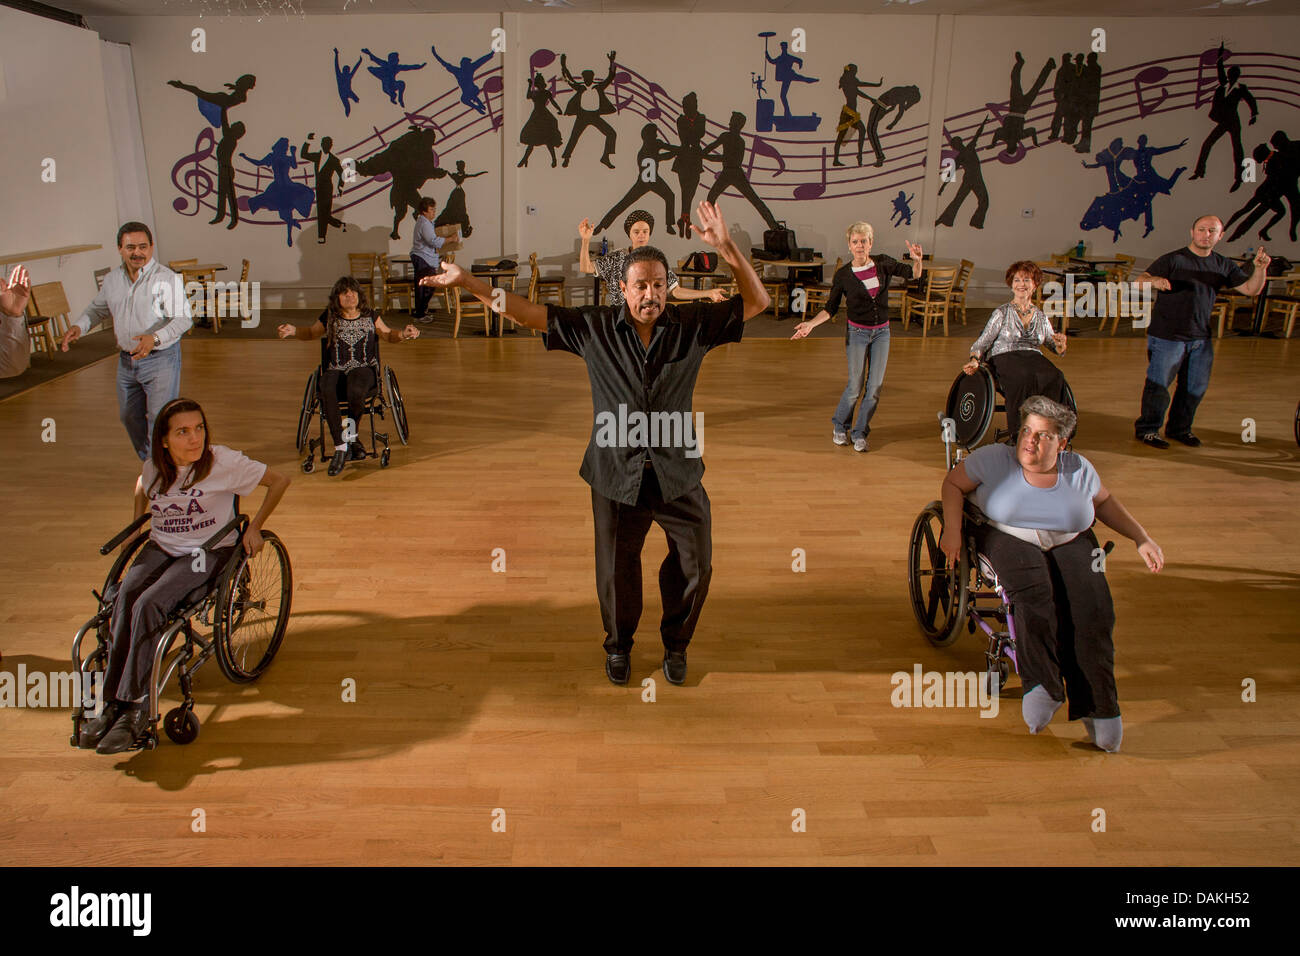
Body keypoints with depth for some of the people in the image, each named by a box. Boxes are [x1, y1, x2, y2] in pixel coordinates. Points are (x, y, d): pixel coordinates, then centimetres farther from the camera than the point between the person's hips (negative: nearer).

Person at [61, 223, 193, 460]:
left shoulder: (167, 278, -12)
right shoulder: (112, 280, 8)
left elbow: (183, 319, -20)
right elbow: (97, 309, 24)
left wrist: (155, 338, -35)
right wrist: (79, 327, 5)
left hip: (161, 359, -7)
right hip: (126, 360, 7)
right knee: (130, 417, 17)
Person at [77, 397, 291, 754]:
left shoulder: (223, 462, -14)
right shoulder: (154, 467, 2)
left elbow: (279, 481, -7)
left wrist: (254, 528, -5)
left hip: (208, 551, -5)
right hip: (161, 547, 5)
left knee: (147, 605, -28)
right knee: (124, 596, -26)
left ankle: (134, 705, -19)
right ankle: (113, 702, -21)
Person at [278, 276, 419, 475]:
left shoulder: (370, 317, 11)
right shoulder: (329, 318, 12)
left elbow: (388, 335, 23)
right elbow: (310, 332, 27)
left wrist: (404, 334, 2)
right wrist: (293, 331, 7)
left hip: (364, 368, -1)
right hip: (335, 369, 1)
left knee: (356, 392, -37)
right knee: (326, 392, -35)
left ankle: (350, 435, -7)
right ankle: (341, 447, -29)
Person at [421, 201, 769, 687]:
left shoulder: (692, 326, -7)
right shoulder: (593, 328, -7)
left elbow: (756, 302, -8)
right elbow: (528, 312, -3)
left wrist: (727, 248, -22)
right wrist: (468, 282, -8)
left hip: (678, 474, 1)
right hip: (617, 476, 0)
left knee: (695, 565, 11)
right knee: (616, 570, 15)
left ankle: (675, 642, 39)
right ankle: (619, 644, 44)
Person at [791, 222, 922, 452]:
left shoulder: (883, 263, -2)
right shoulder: (842, 275, -7)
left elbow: (913, 274, 6)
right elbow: (831, 308, -2)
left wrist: (917, 260, -16)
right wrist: (810, 324, -17)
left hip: (882, 332, 3)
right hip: (857, 332, -2)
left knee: (875, 386, 2)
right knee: (855, 387, -3)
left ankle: (860, 433, 18)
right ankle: (839, 426, 23)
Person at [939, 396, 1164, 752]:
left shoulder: (1079, 469, 4)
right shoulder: (994, 459, -4)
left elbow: (1105, 502, 20)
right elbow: (953, 483, 4)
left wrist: (1142, 539, 13)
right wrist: (952, 529, -10)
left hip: (1070, 545, 2)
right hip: (1008, 539, -2)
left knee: (1091, 607, -25)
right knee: (1034, 593, -35)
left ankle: (1097, 706, -22)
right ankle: (1042, 685, -34)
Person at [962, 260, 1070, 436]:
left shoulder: (1041, 317, 21)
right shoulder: (1002, 313, 11)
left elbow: (1057, 350, 21)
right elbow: (983, 342, 5)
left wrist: (1060, 344, -3)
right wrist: (974, 359, -16)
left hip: (1034, 357, 4)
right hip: (1004, 357, -3)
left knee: (1055, 377, -32)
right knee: (1024, 377, -39)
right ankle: (1019, 435, -34)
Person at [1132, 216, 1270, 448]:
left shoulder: (1223, 265, 10)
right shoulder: (1173, 260, -7)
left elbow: (1251, 289, 10)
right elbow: (1139, 281, -16)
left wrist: (1260, 269, -10)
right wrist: (1154, 280, -38)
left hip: (1200, 338, 6)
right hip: (1167, 336, -6)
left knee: (1196, 386, 12)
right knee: (1158, 385, -2)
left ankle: (1180, 428, 30)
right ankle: (1147, 429, 14)